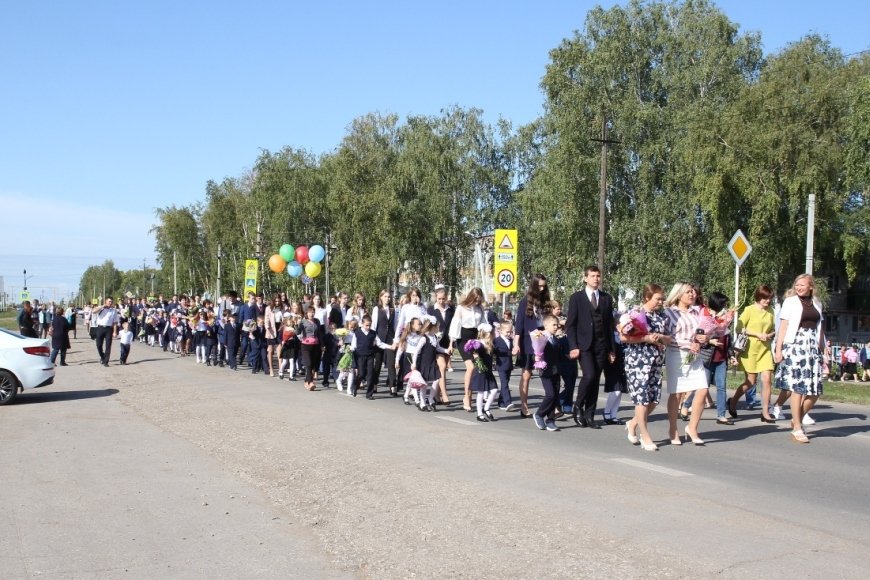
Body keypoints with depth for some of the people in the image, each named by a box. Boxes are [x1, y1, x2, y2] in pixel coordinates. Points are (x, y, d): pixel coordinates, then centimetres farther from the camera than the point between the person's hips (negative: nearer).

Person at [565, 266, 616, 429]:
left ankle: (589, 416, 10)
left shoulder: (607, 298, 11)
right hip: (584, 345, -3)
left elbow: (610, 325, 12)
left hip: (601, 346, 3)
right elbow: (570, 324, 0)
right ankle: (578, 406, 3)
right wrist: (573, 346, -10)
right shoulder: (577, 298, 2)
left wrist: (612, 349, 7)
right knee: (589, 375, -19)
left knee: (596, 380, 3)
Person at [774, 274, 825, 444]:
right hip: (795, 345, -5)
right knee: (798, 388, -6)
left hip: (813, 347, 5)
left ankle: (797, 419, 21)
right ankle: (797, 428, 1)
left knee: (815, 390, 0)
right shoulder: (790, 301, 2)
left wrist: (823, 349, 14)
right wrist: (778, 349, -7)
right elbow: (783, 326, -1)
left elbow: (820, 328, 19)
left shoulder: (817, 304, 15)